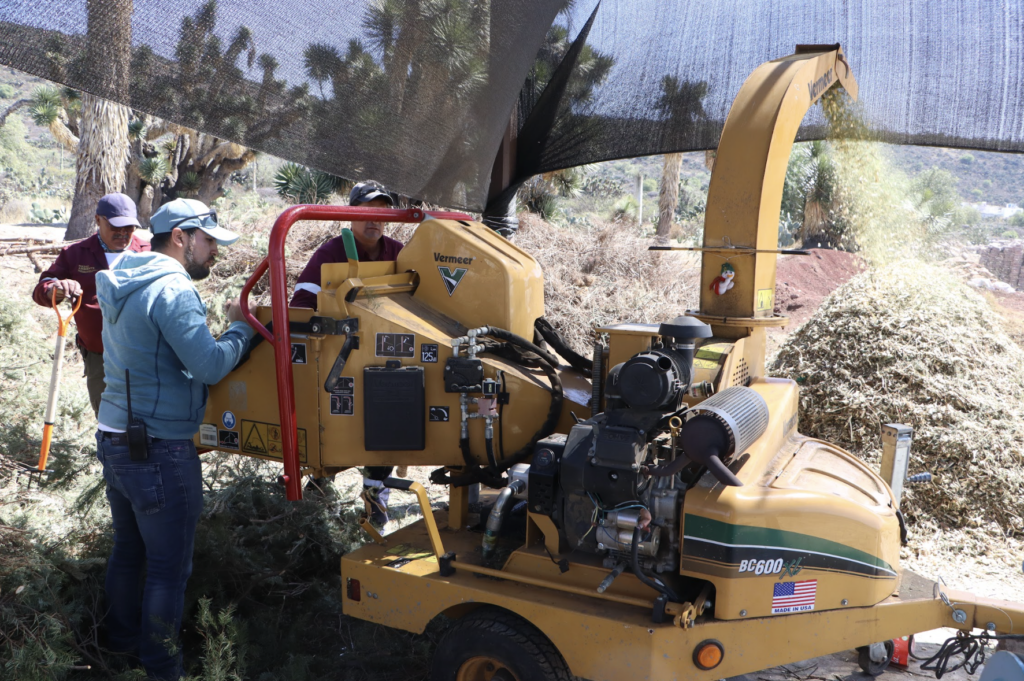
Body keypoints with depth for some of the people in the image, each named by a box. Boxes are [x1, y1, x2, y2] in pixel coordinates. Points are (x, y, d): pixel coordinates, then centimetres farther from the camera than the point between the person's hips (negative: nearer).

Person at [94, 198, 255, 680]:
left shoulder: (123, 285, 13)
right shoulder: (173, 289, -18)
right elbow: (209, 365, -24)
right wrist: (240, 327, -8)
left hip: (114, 438, 10)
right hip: (159, 450, -10)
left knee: (128, 548, 24)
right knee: (168, 565, 4)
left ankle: (122, 640, 40)